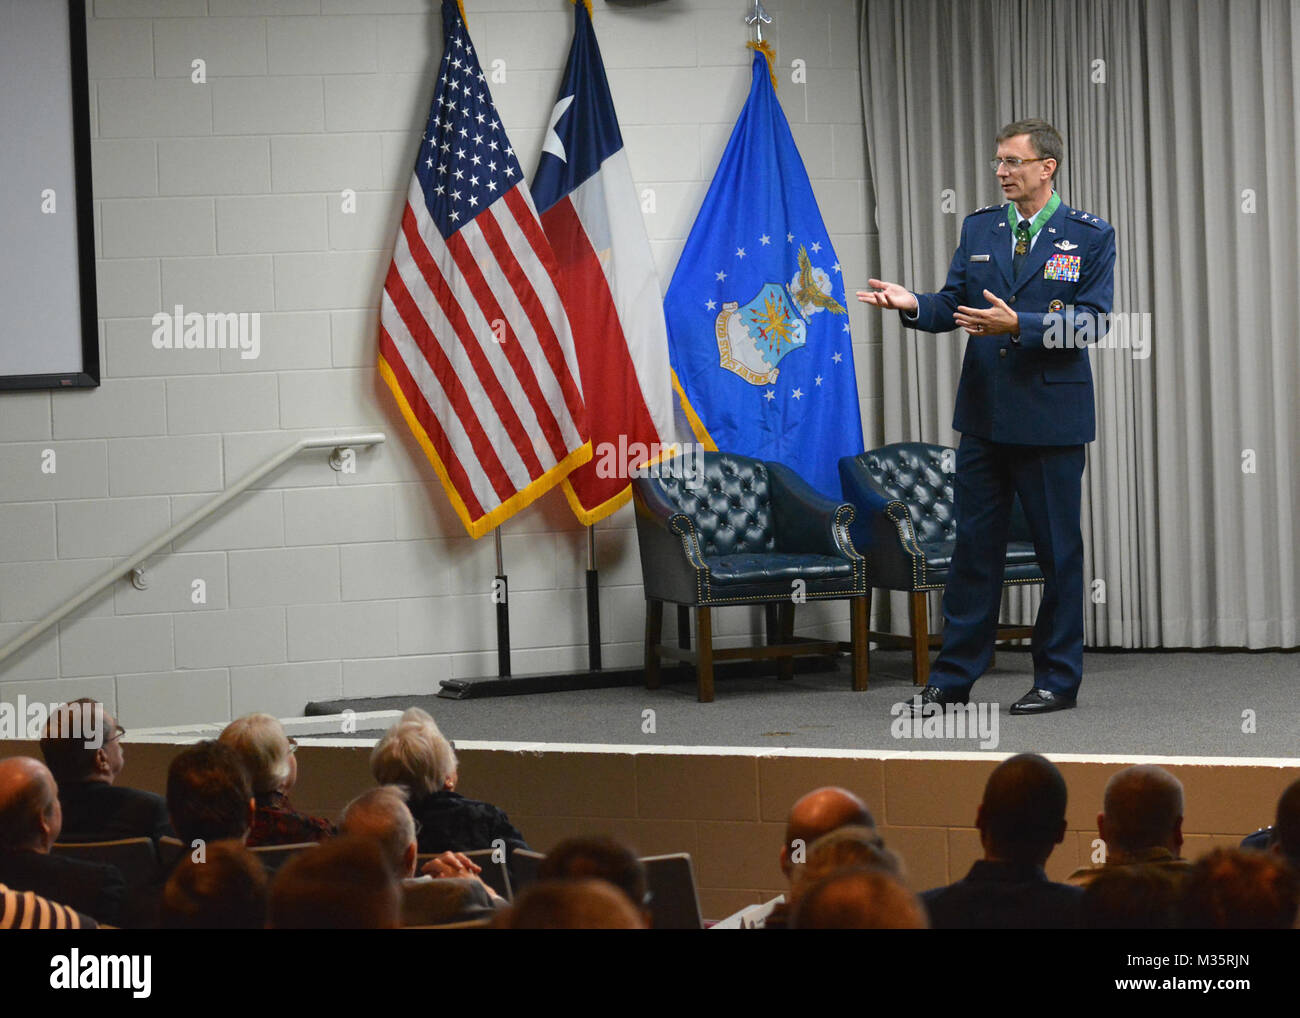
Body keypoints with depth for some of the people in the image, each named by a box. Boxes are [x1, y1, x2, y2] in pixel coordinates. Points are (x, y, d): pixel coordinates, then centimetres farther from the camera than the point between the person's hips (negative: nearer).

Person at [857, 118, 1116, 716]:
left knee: (1057, 548, 3)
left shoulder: (1089, 237, -3)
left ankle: (1057, 678, 12)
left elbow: (1091, 322, -11)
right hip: (984, 416, 4)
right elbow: (954, 304, 8)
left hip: (1051, 416, -4)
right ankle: (953, 679, 10)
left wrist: (1018, 325, -21)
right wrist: (913, 305, -13)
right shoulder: (979, 229, 11)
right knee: (974, 545, 6)